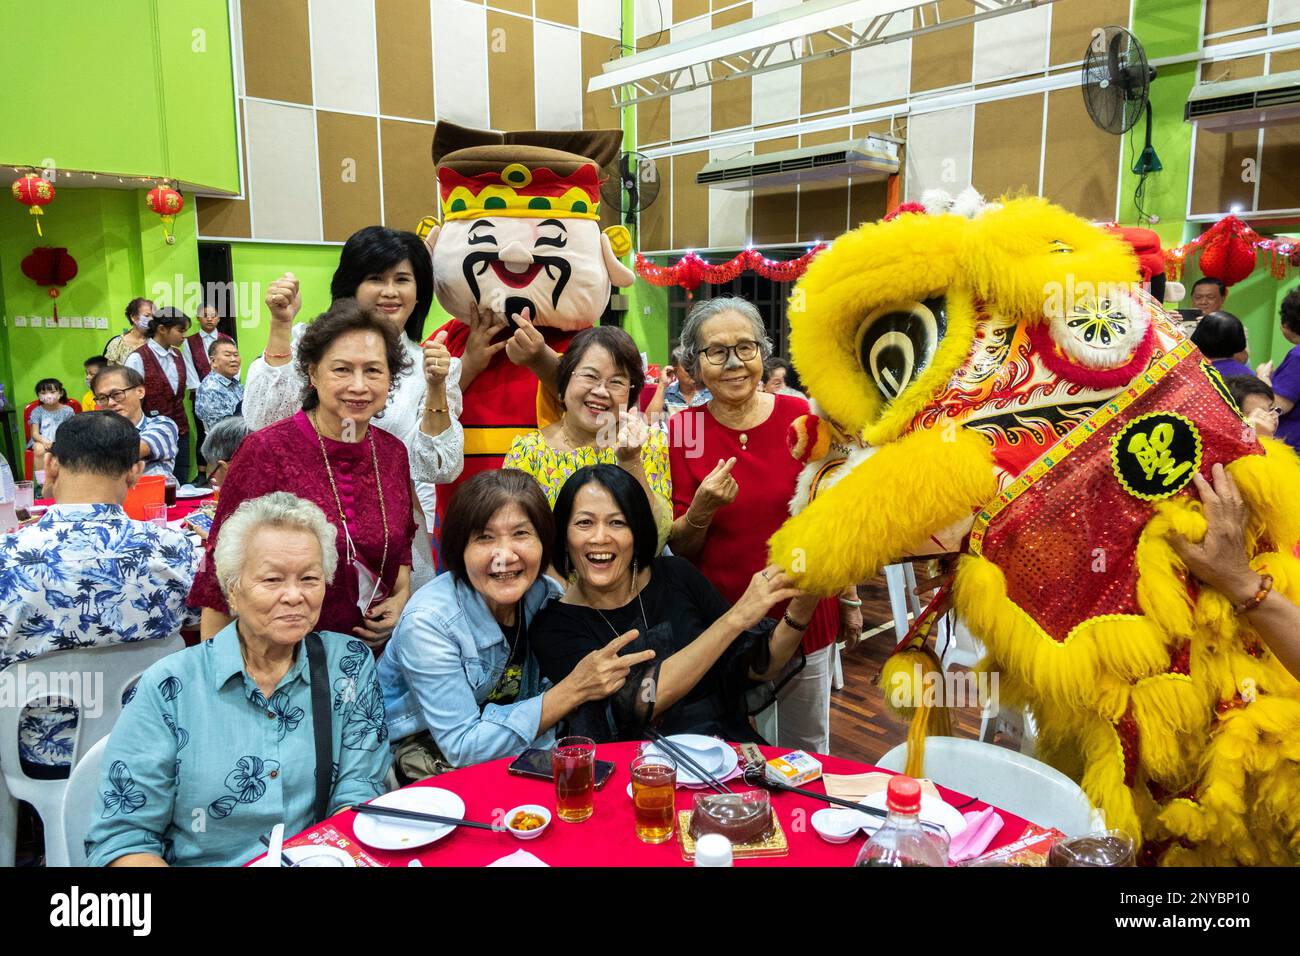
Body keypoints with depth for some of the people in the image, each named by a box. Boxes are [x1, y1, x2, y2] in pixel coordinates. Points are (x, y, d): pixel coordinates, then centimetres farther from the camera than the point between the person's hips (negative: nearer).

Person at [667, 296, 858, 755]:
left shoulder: (800, 416, -7)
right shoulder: (683, 430, -8)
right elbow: (678, 546, -4)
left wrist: (849, 600, 8)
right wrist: (701, 511, -25)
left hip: (804, 612, 1)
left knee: (808, 748, 18)